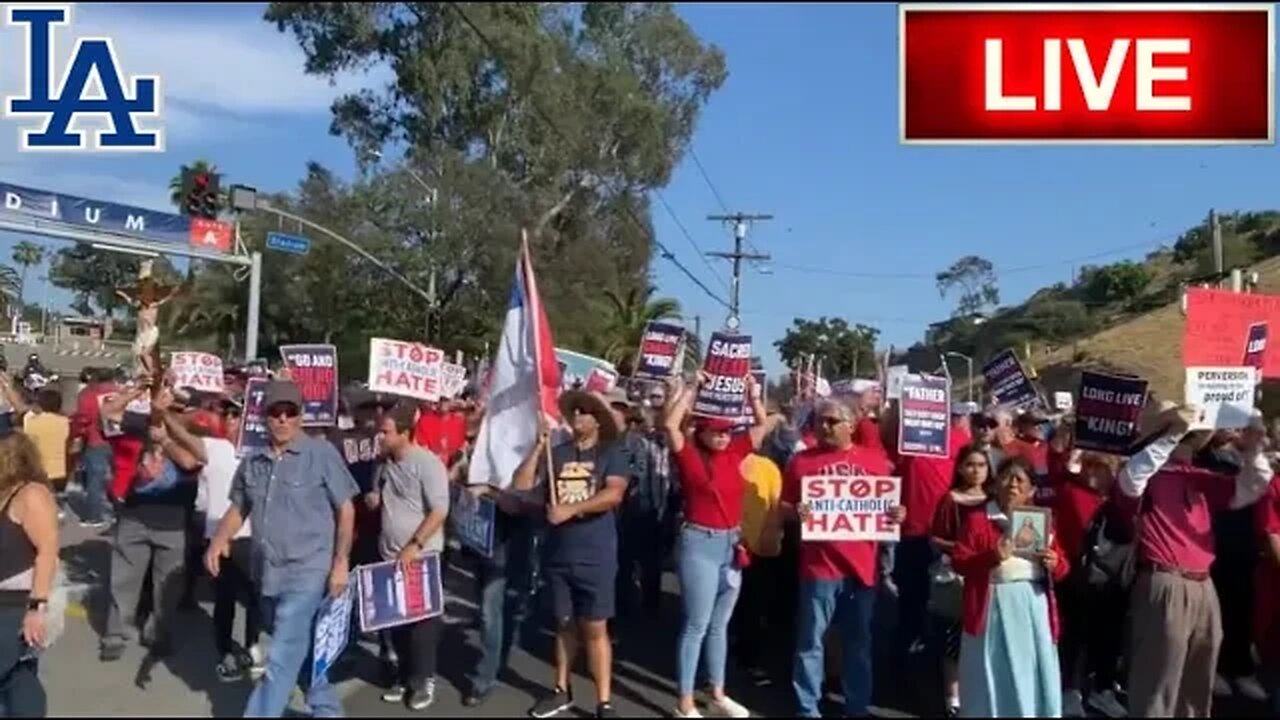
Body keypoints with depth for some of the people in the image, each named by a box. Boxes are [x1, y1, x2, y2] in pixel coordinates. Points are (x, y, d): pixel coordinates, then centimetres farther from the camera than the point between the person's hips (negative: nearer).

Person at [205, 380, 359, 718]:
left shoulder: (322, 454, -10)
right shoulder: (252, 461, 5)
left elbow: (345, 509, -8)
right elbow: (239, 507, 16)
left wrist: (341, 562, -13)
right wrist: (219, 540, -3)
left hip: (308, 572, -6)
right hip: (268, 573, 7)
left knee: (281, 658, -8)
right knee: (300, 650, 20)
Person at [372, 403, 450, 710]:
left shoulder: (427, 463, -15)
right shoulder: (385, 464, 7)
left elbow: (440, 511, -20)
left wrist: (414, 546, -23)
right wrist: (373, 501, 2)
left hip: (421, 557, -7)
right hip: (390, 556, 7)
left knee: (422, 619, 3)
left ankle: (424, 679, 16)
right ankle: (406, 676, 26)